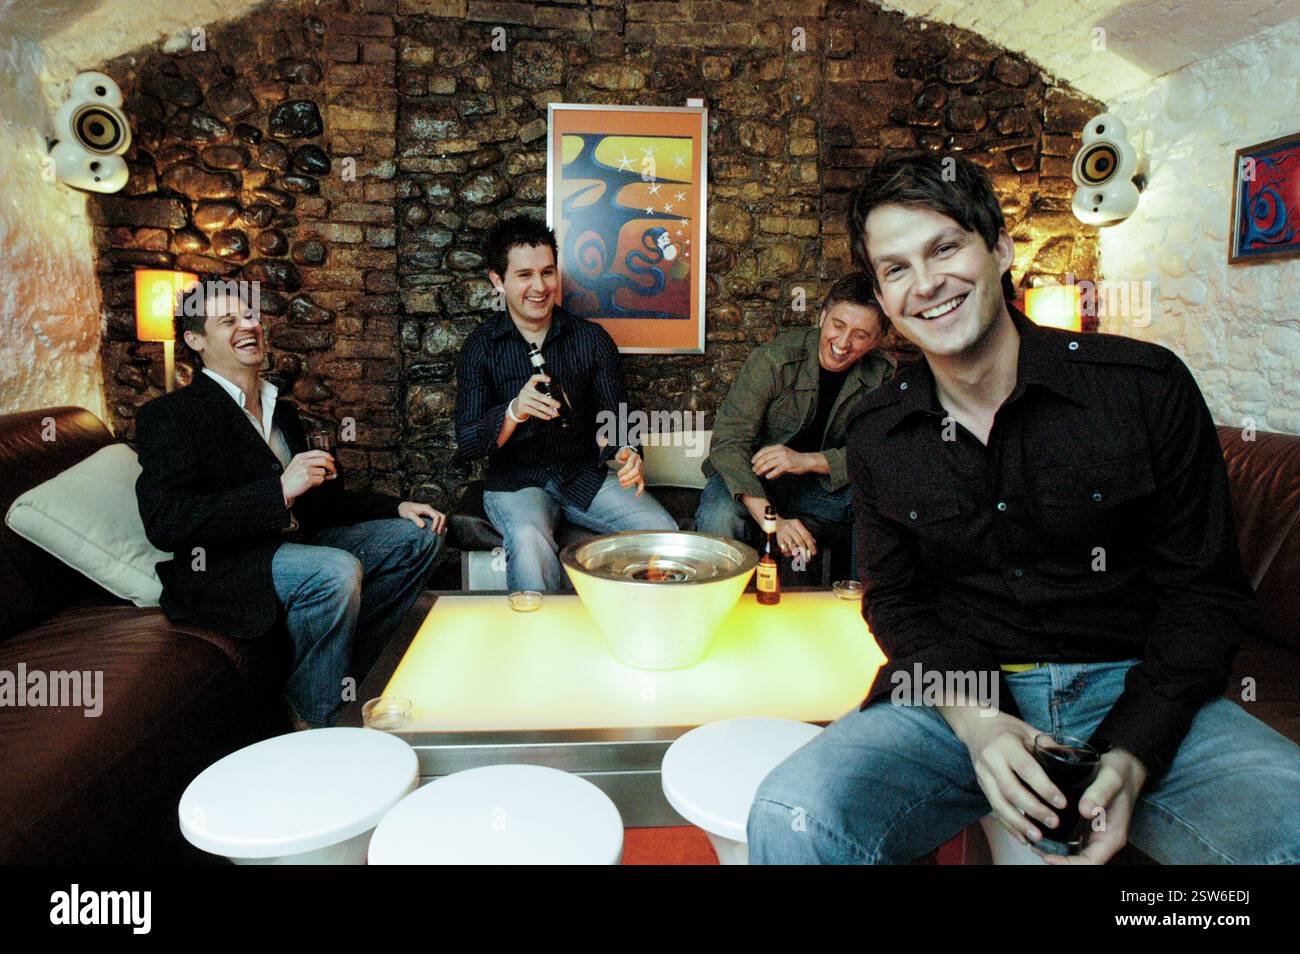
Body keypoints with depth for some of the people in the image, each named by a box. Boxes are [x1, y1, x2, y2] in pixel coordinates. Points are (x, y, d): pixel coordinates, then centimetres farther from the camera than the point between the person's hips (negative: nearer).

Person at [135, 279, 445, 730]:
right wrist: (279, 490, -27)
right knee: (336, 570, -35)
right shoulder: (168, 416, -7)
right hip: (218, 569, -8)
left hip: (291, 543, 9)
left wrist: (396, 507, 9)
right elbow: (165, 523, -20)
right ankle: (313, 719, -12)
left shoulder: (282, 411, 18)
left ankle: (344, 677, 1)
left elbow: (317, 498, 24)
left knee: (418, 537, 4)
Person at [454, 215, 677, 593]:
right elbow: (465, 444, -9)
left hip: (585, 474, 2)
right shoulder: (482, 346, -3)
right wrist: (514, 413, -31)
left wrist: (626, 455, -26)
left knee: (663, 531, -18)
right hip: (515, 480, -2)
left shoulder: (592, 339, 1)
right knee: (530, 541, -35)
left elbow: (615, 419, 0)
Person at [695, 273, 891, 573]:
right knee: (719, 516, -34)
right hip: (753, 481, -3)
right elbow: (729, 443, -26)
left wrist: (809, 460, -28)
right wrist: (772, 520, -40)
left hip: (823, 484, 4)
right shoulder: (771, 360, -19)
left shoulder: (880, 376, -5)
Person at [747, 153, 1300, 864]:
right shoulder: (877, 433, 2)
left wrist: (1132, 753, -14)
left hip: (1135, 692, 0)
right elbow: (893, 598, 7)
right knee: (790, 820, -24)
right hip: (956, 698, 1)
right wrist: (974, 717, -13)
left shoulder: (1147, 386, -5)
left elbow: (1203, 590, -1)